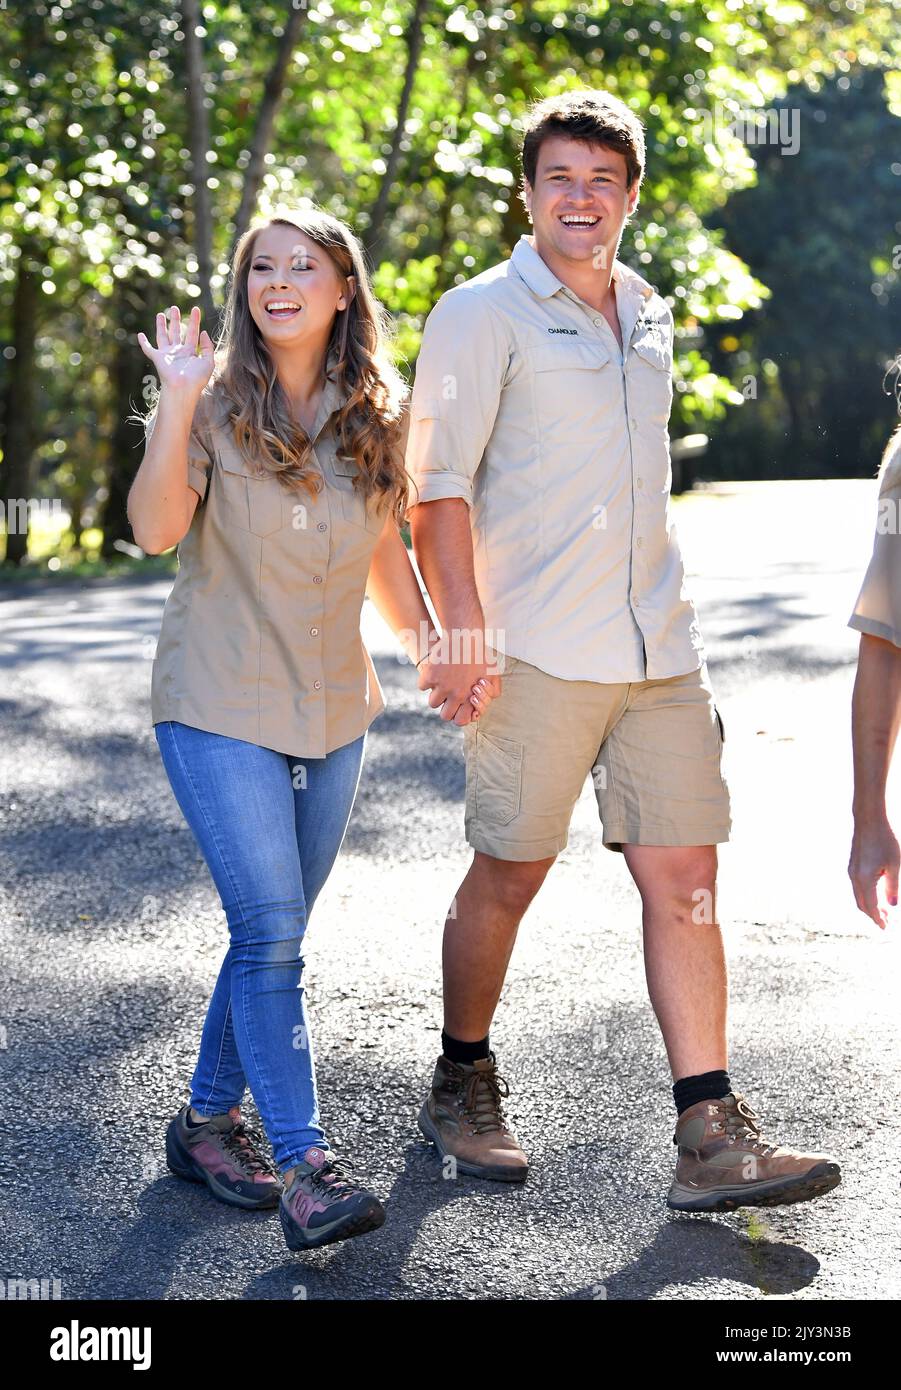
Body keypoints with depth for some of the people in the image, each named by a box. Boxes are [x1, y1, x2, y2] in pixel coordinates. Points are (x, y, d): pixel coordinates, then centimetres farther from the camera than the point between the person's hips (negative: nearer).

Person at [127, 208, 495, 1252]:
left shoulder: (376, 416, 7)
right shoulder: (217, 401, -6)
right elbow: (155, 529, -19)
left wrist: (428, 640, 7)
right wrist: (178, 399, -26)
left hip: (332, 709, 5)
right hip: (221, 706, -5)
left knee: (273, 932, 11)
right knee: (271, 934, -12)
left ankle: (207, 1120, 27)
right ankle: (306, 1165, -8)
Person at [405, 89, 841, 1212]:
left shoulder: (648, 317, 17)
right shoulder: (483, 313, -2)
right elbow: (438, 486, -9)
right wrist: (460, 628, -19)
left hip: (659, 652, 6)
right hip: (537, 653, -6)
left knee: (684, 877, 0)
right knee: (509, 874, 3)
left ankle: (711, 1140, 2)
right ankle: (462, 1087, 24)